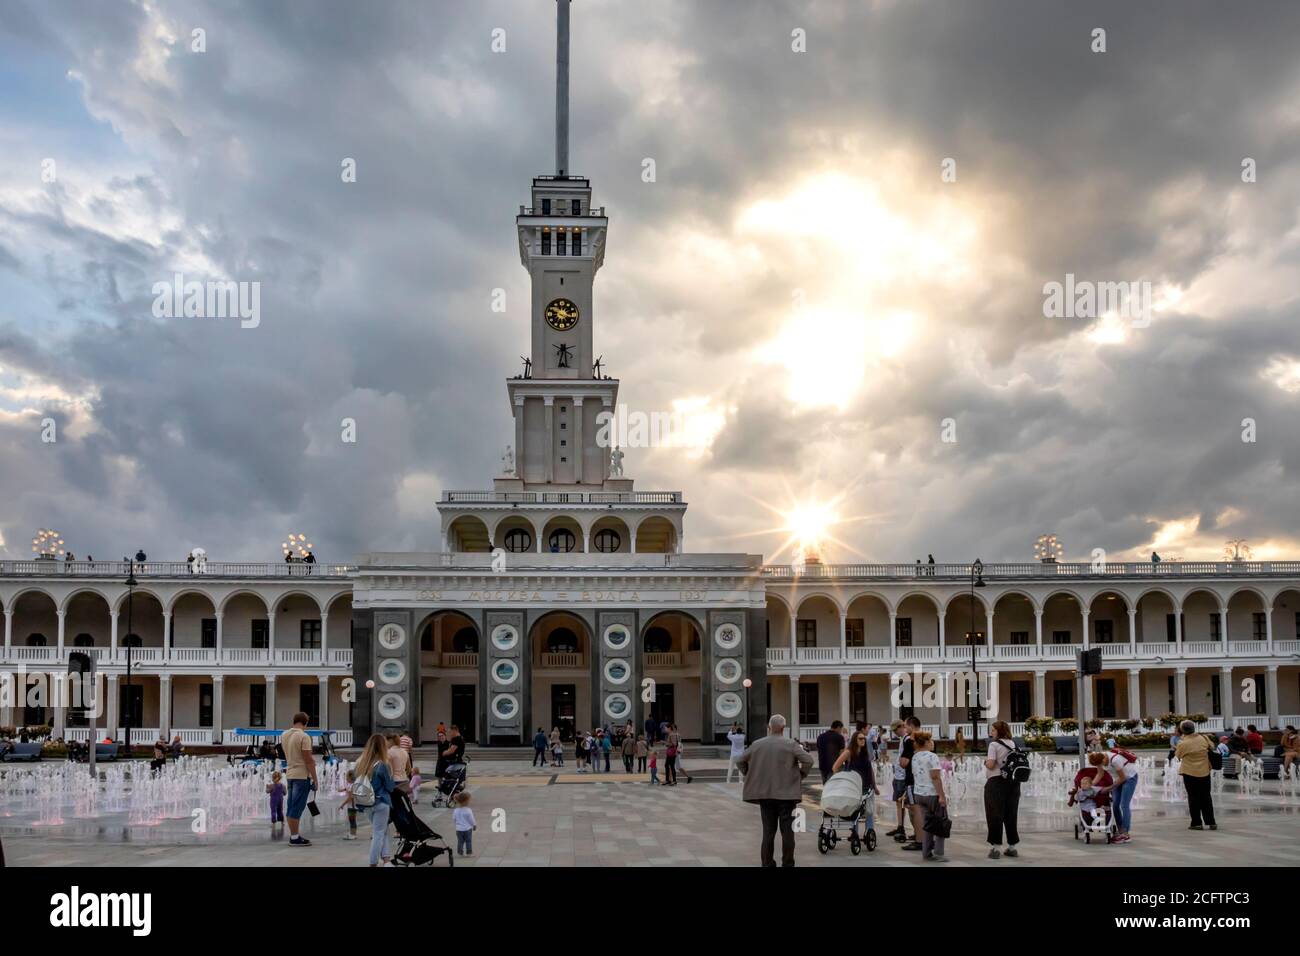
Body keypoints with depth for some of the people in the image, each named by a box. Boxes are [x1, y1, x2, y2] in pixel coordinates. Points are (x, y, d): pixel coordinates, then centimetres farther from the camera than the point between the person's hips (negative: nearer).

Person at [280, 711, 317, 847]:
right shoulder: (304, 737, -15)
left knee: (291, 806, 12)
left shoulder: (284, 735, 9)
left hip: (289, 773, 8)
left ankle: (294, 834, 19)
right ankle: (294, 837, -2)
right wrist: (314, 778, -12)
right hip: (302, 775, -8)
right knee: (297, 807, -5)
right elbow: (308, 760, -17)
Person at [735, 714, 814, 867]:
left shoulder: (757, 744, 3)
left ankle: (767, 863, 11)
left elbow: (740, 761, 9)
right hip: (787, 793, -3)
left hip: (764, 793, 3)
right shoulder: (791, 745, -6)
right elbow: (808, 760, -15)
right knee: (787, 831, 5)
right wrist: (801, 775, -1)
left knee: (768, 831, 9)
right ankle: (787, 863, 8)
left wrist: (750, 776, 16)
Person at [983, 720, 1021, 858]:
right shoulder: (1013, 744, 10)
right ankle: (1012, 846, 17)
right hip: (1013, 782, 6)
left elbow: (990, 765, -17)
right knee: (1011, 814, 12)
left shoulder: (994, 744, -10)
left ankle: (995, 848, -1)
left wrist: (985, 761, 3)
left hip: (996, 781, -6)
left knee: (995, 815, -1)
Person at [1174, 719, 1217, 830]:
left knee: (1193, 798, 6)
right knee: (1206, 797, 13)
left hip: (1190, 773, -4)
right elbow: (1212, 747, 12)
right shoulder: (1203, 738, -6)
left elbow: (1178, 755, 0)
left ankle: (1197, 823, 5)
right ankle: (1211, 822, 14)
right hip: (1204, 772, 4)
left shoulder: (1182, 743, -17)